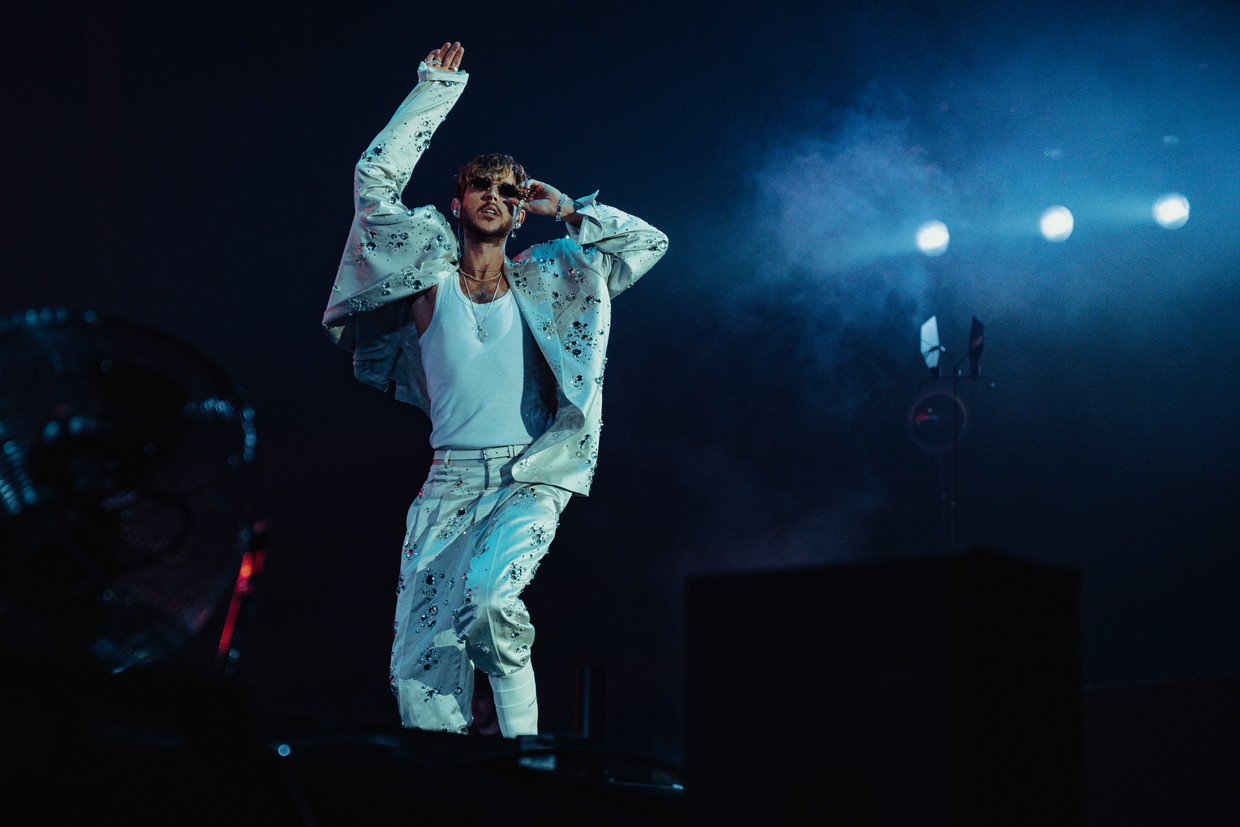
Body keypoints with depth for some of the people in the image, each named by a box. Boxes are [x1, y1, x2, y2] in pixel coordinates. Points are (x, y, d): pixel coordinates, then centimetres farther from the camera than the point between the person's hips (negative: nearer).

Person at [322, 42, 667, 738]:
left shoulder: (542, 281, 9)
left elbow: (650, 242, 15)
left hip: (533, 480, -1)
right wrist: (438, 89, 6)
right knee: (421, 671, -7)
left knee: (484, 591, -30)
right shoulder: (434, 276, 7)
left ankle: (523, 734, -10)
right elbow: (377, 179, 3)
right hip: (451, 484, 1)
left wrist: (565, 209, 9)